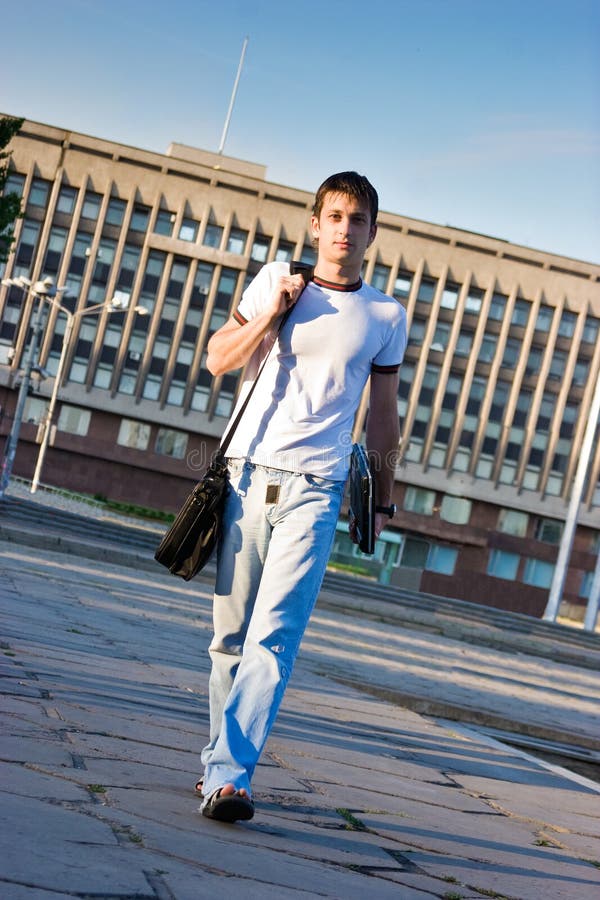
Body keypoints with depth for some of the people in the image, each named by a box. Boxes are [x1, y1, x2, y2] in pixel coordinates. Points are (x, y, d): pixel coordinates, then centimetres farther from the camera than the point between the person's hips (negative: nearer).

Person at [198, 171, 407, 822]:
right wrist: (272, 313, -5)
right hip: (248, 475, 2)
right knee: (230, 635, 5)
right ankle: (221, 761, 17)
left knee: (273, 635, -14)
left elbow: (383, 414, 15)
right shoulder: (275, 281, 9)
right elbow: (218, 360, 8)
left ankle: (228, 775, -19)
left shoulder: (386, 317, 8)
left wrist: (382, 499, 15)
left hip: (315, 489, -1)